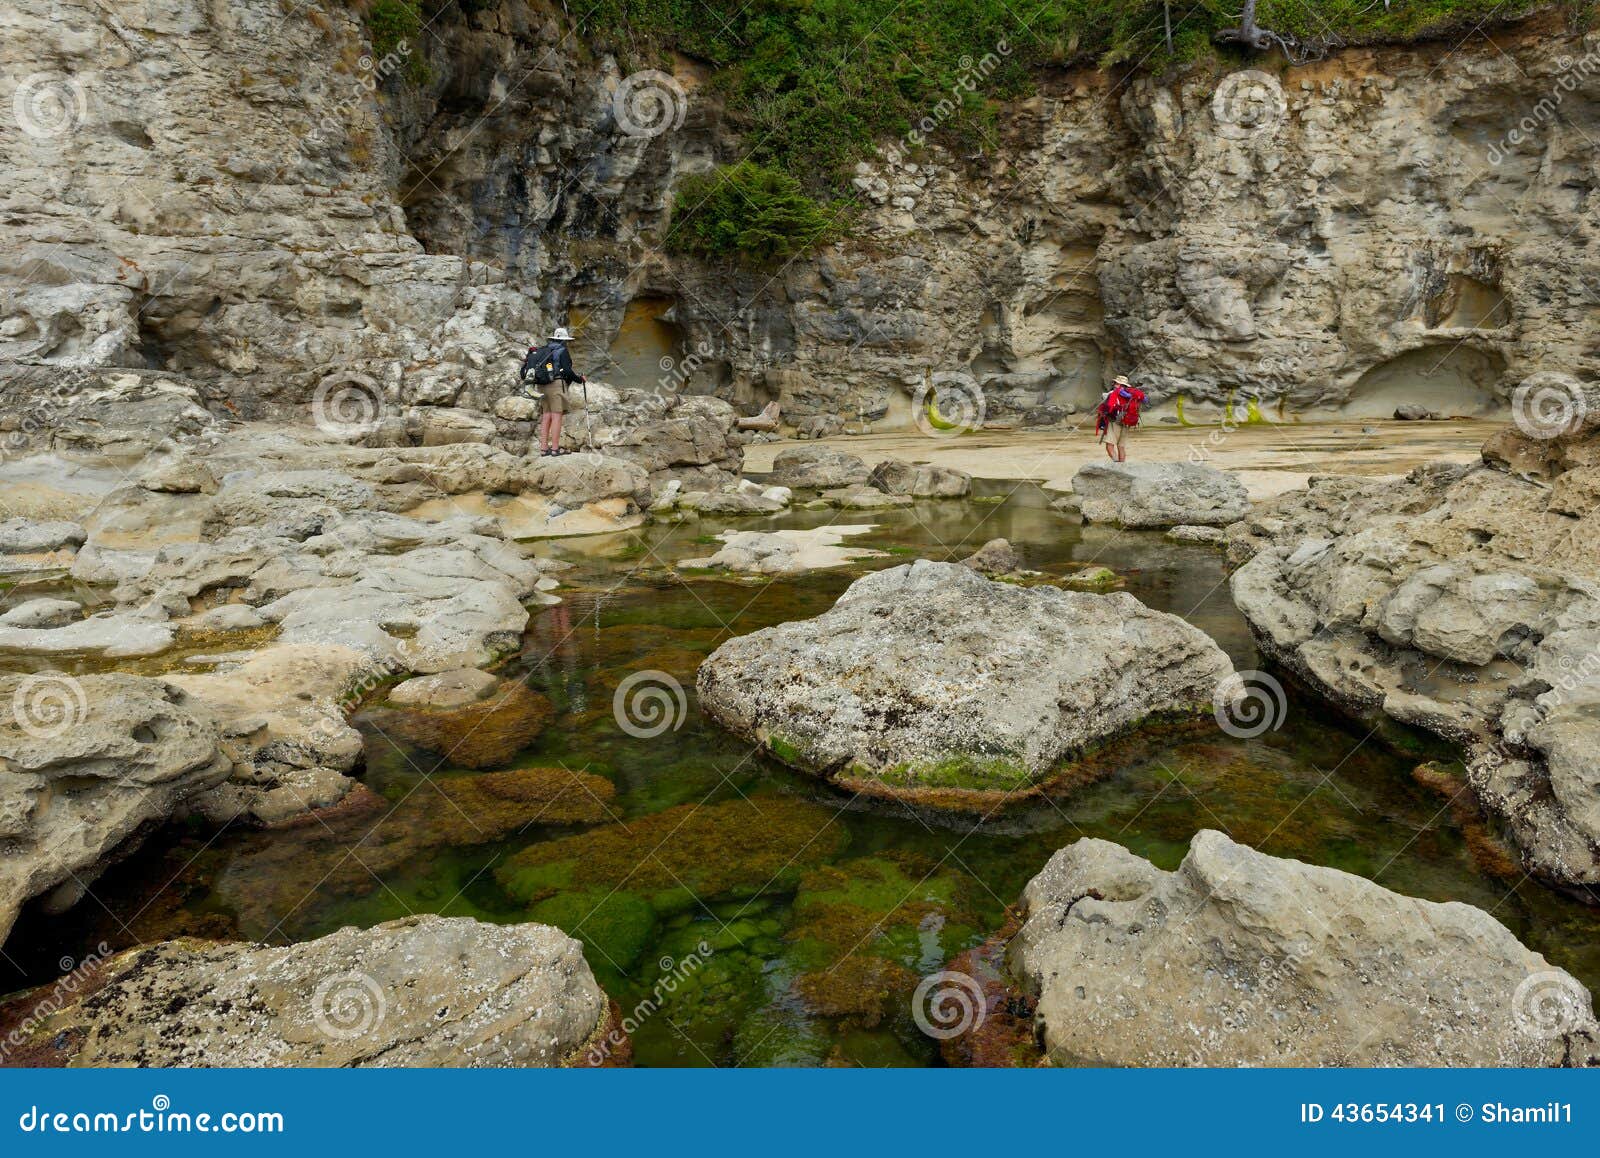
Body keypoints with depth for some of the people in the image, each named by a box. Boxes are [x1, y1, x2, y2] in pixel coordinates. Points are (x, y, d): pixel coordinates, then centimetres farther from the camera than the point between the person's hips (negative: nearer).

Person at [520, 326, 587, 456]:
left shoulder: (543, 350, 16)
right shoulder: (562, 351, -5)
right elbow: (567, 371, -13)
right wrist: (580, 378, 2)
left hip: (542, 386, 7)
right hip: (556, 384, -7)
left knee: (546, 416, 8)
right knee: (556, 416, -6)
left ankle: (543, 448, 7)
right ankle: (555, 448, -9)